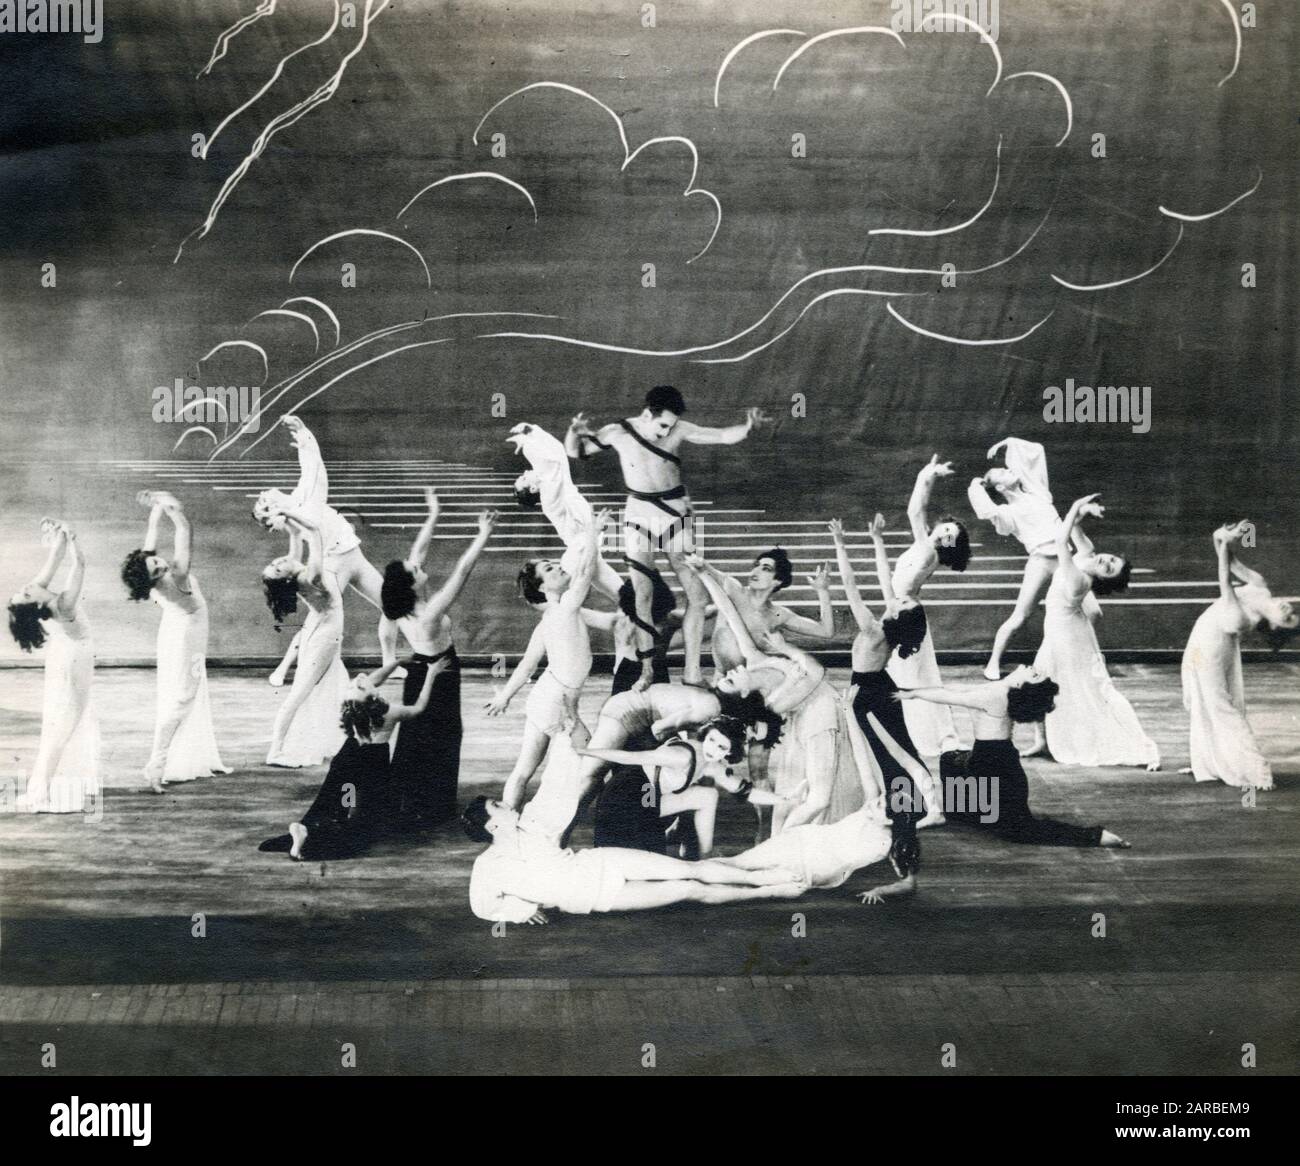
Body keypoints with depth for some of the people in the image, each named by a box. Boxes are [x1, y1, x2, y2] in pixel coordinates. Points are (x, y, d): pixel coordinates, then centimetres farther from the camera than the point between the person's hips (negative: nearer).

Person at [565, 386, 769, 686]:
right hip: (639, 518, -1)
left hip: (676, 515, 1)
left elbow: (724, 436, -9)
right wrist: (574, 432, -23)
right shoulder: (618, 433, -9)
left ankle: (691, 672, 4)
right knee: (642, 597, -3)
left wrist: (747, 426, -30)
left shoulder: (678, 430, -9)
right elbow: (574, 451, 0)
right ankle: (646, 671, 8)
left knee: (697, 596, -5)